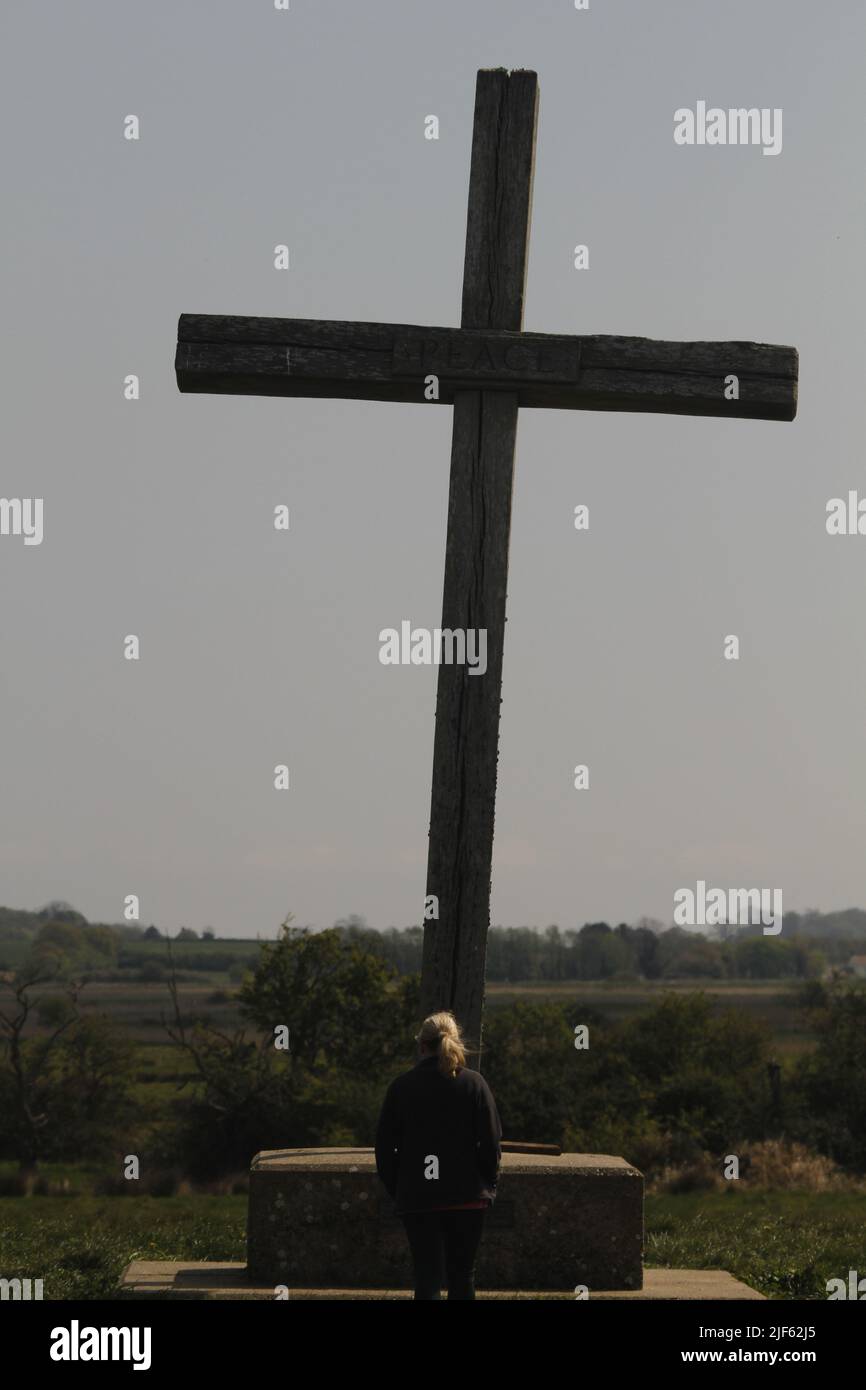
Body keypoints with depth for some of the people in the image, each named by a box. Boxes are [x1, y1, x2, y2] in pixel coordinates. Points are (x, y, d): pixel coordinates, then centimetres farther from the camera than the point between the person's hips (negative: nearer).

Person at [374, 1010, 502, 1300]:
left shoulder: (400, 1087, -1)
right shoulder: (474, 1083, -2)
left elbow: (384, 1147, 2)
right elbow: (491, 1143, -3)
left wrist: (397, 1190, 12)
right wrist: (488, 1184, 9)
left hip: (417, 1198, 0)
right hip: (467, 1196, 1)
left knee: (427, 1277, -1)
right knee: (462, 1276, 14)